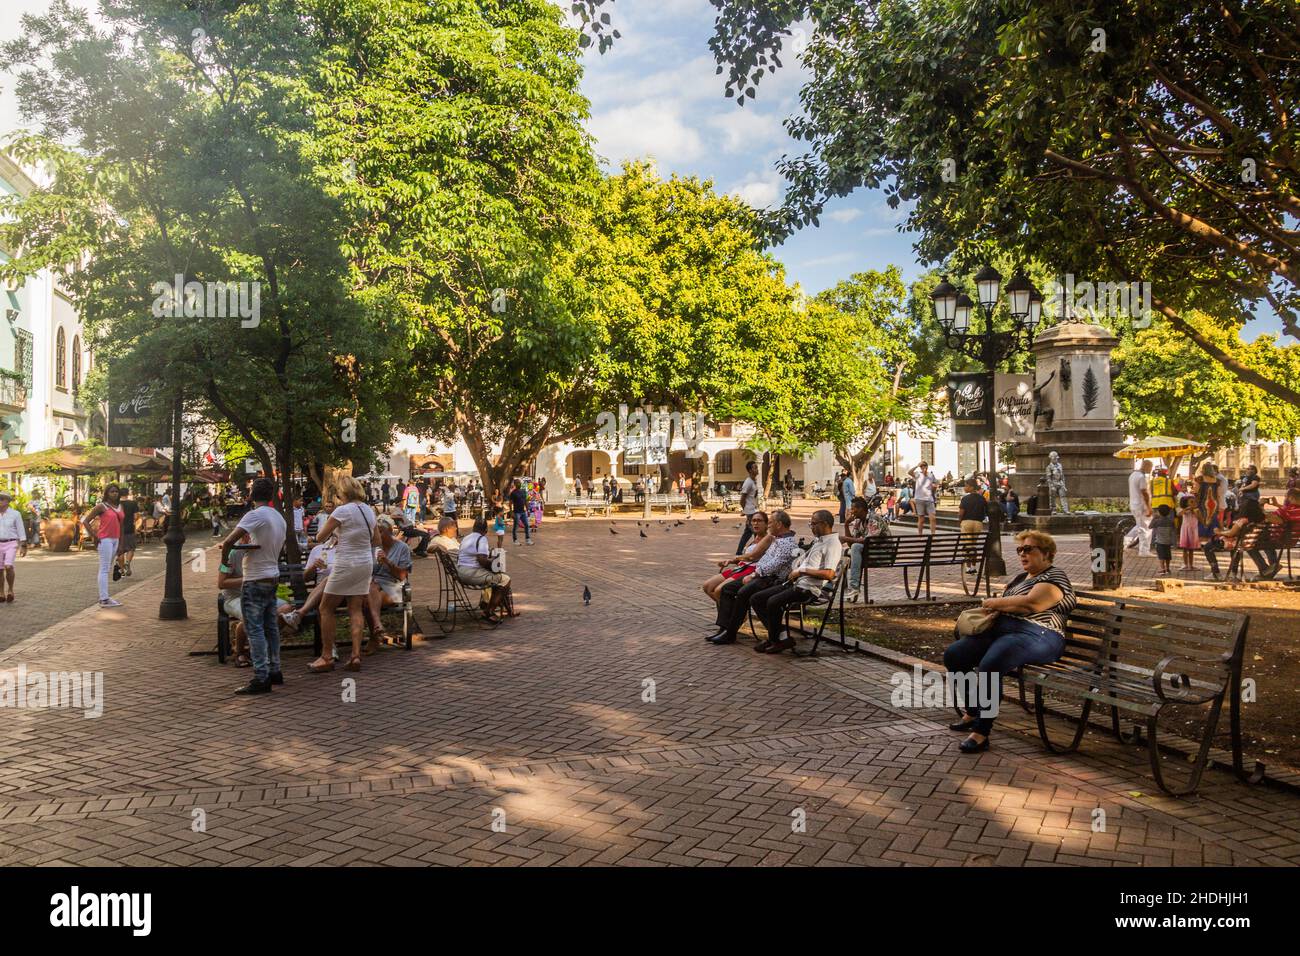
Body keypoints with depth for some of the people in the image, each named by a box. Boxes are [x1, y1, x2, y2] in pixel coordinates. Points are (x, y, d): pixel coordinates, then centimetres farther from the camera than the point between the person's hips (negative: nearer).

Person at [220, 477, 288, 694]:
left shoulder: (255, 515, -15)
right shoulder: (280, 518, 10)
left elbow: (229, 541, -23)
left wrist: (224, 560, -7)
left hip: (255, 581, -8)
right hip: (272, 577, 8)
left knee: (254, 629, -6)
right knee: (271, 626, 14)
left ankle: (261, 678, -7)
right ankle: (274, 671, 21)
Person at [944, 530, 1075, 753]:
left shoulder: (1054, 577, -1)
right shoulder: (1021, 576, 28)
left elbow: (1030, 604, -17)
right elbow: (1006, 604, 26)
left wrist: (995, 603, -5)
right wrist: (993, 606, 2)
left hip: (1035, 634, -9)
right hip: (1001, 628, 9)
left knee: (989, 666, -35)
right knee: (953, 655, -7)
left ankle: (981, 733, -26)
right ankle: (972, 713, 8)